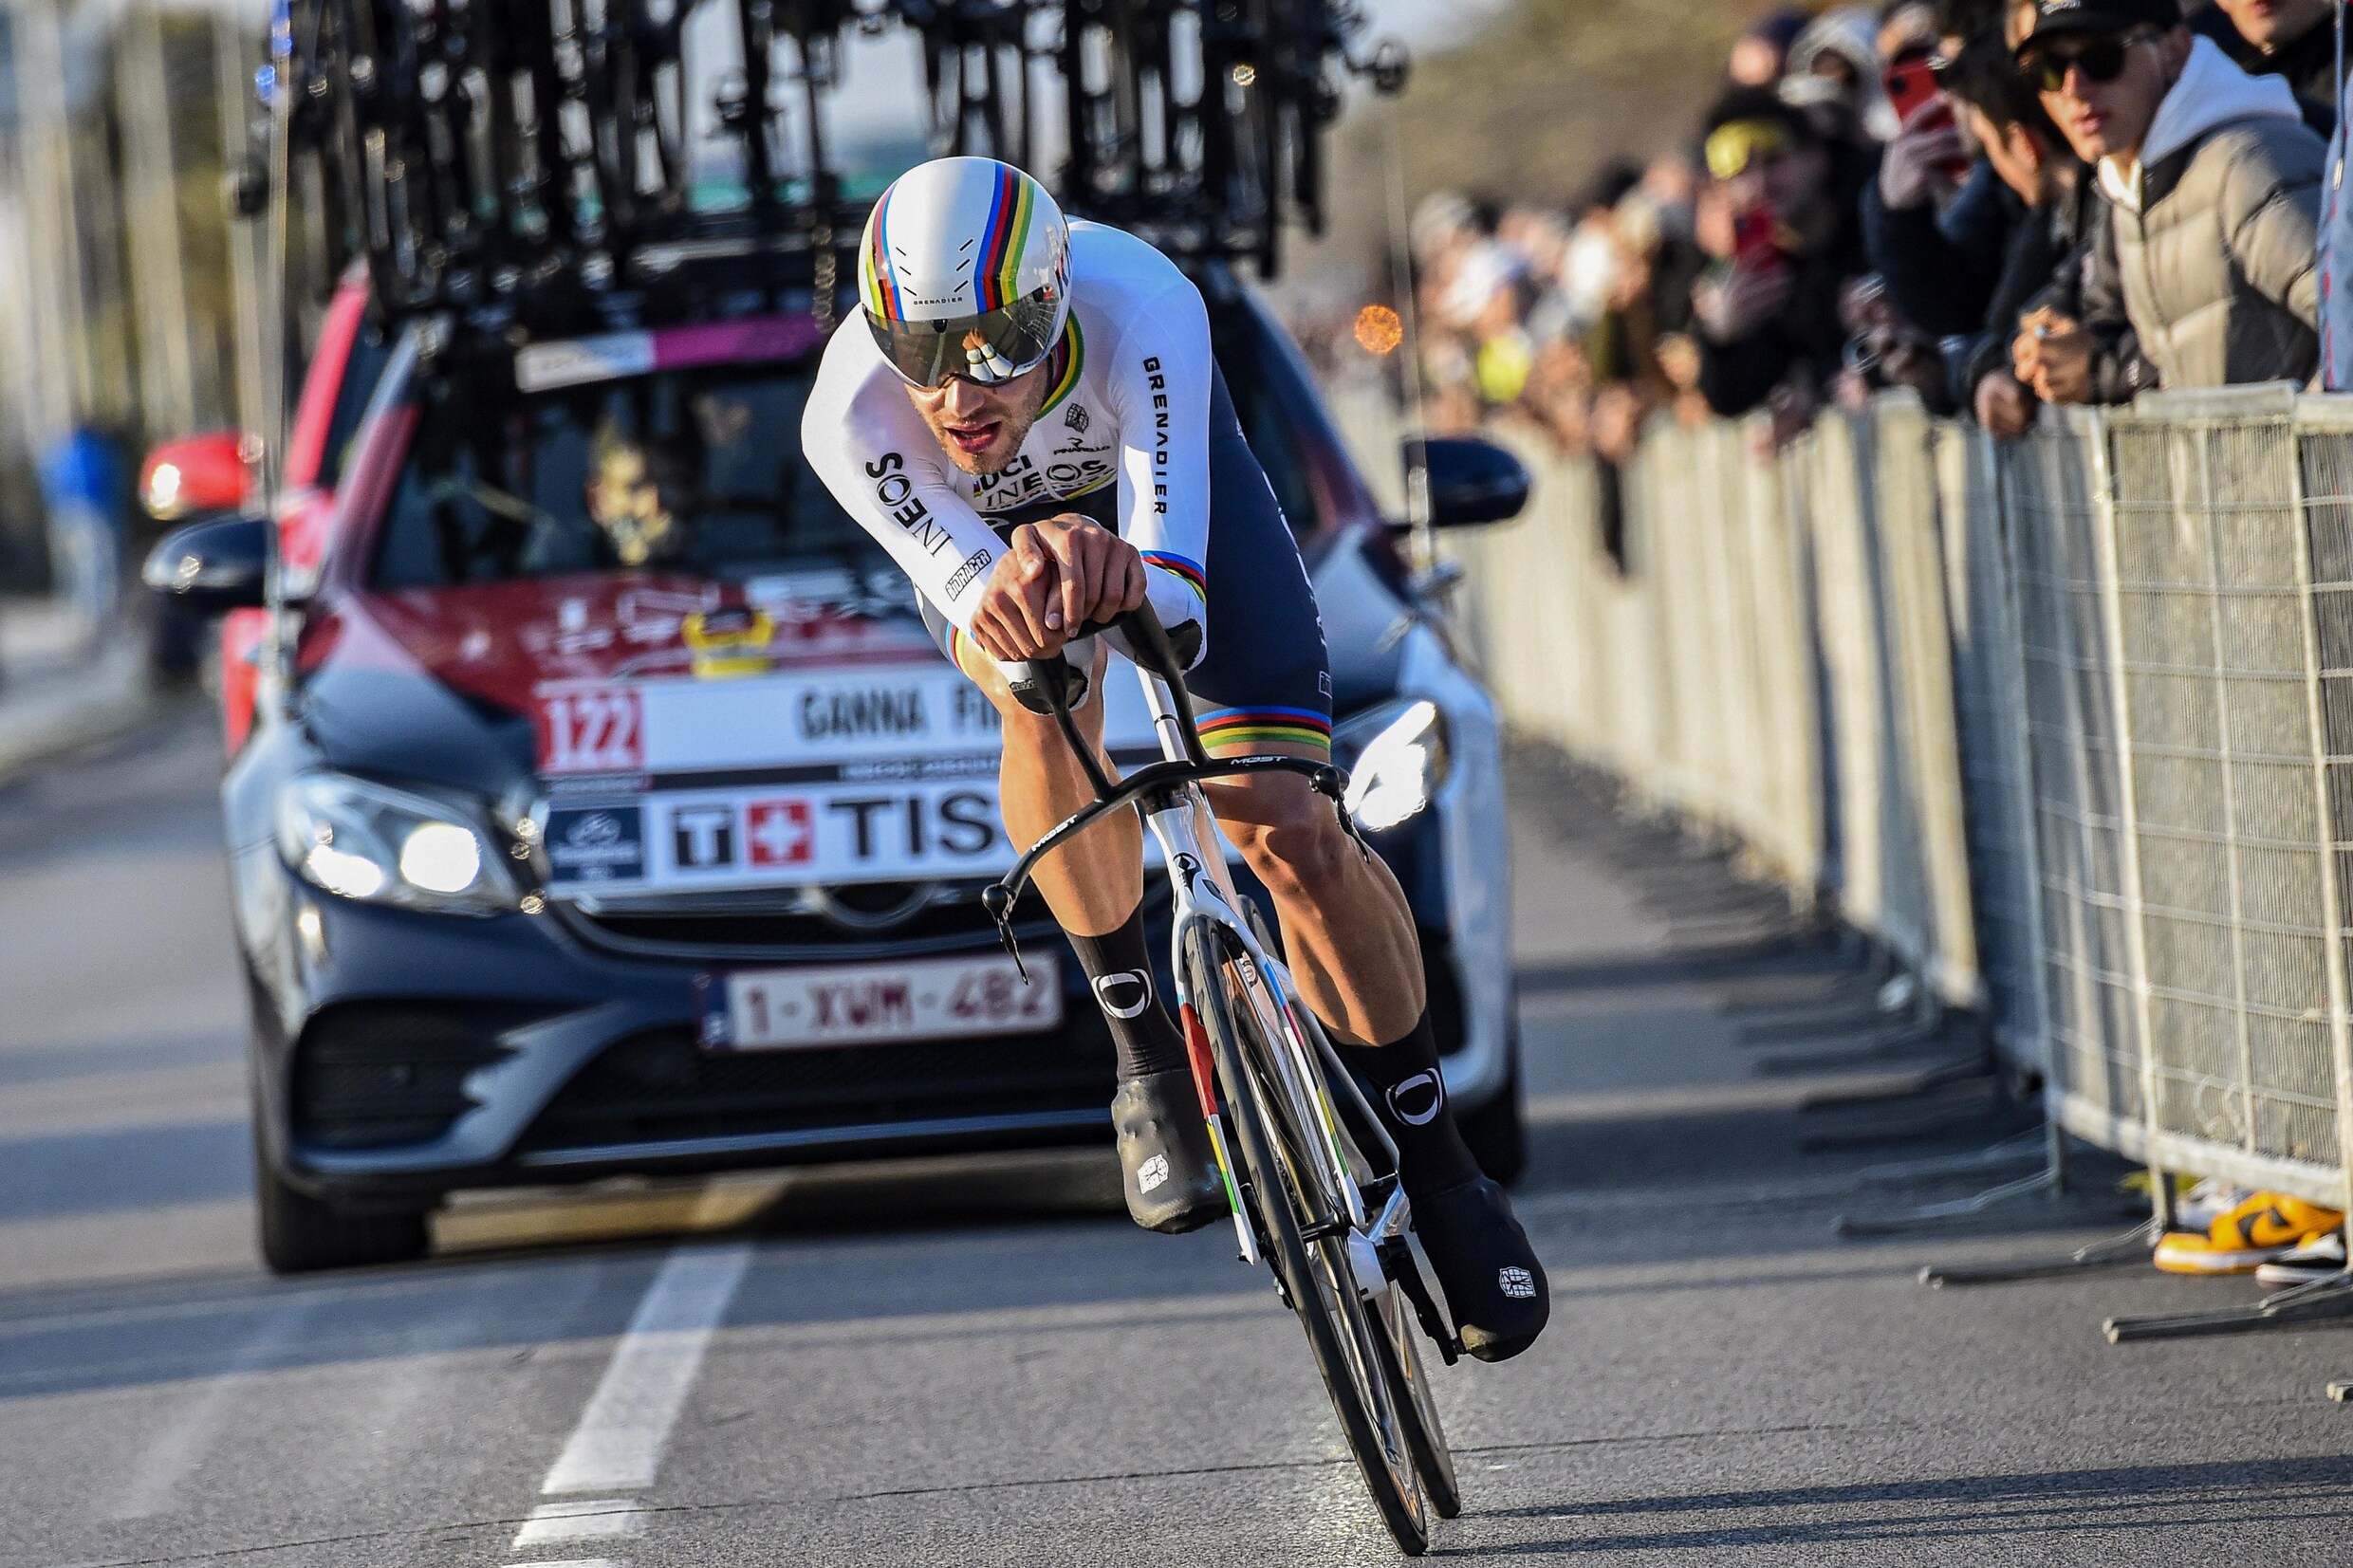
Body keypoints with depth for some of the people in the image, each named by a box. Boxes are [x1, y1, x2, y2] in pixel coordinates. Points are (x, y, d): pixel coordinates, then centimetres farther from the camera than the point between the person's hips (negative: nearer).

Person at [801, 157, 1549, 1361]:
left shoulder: (1142, 311, -43)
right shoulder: (852, 416, -40)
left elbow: (1176, 593, -49)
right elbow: (978, 614, -42)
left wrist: (1128, 577, -72)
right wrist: (1018, 598, -66)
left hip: (1154, 471, -2)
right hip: (985, 523, 2)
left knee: (1291, 833, -13)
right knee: (1046, 694, -30)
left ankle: (1437, 1162, 8)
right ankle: (1149, 1060, -7)